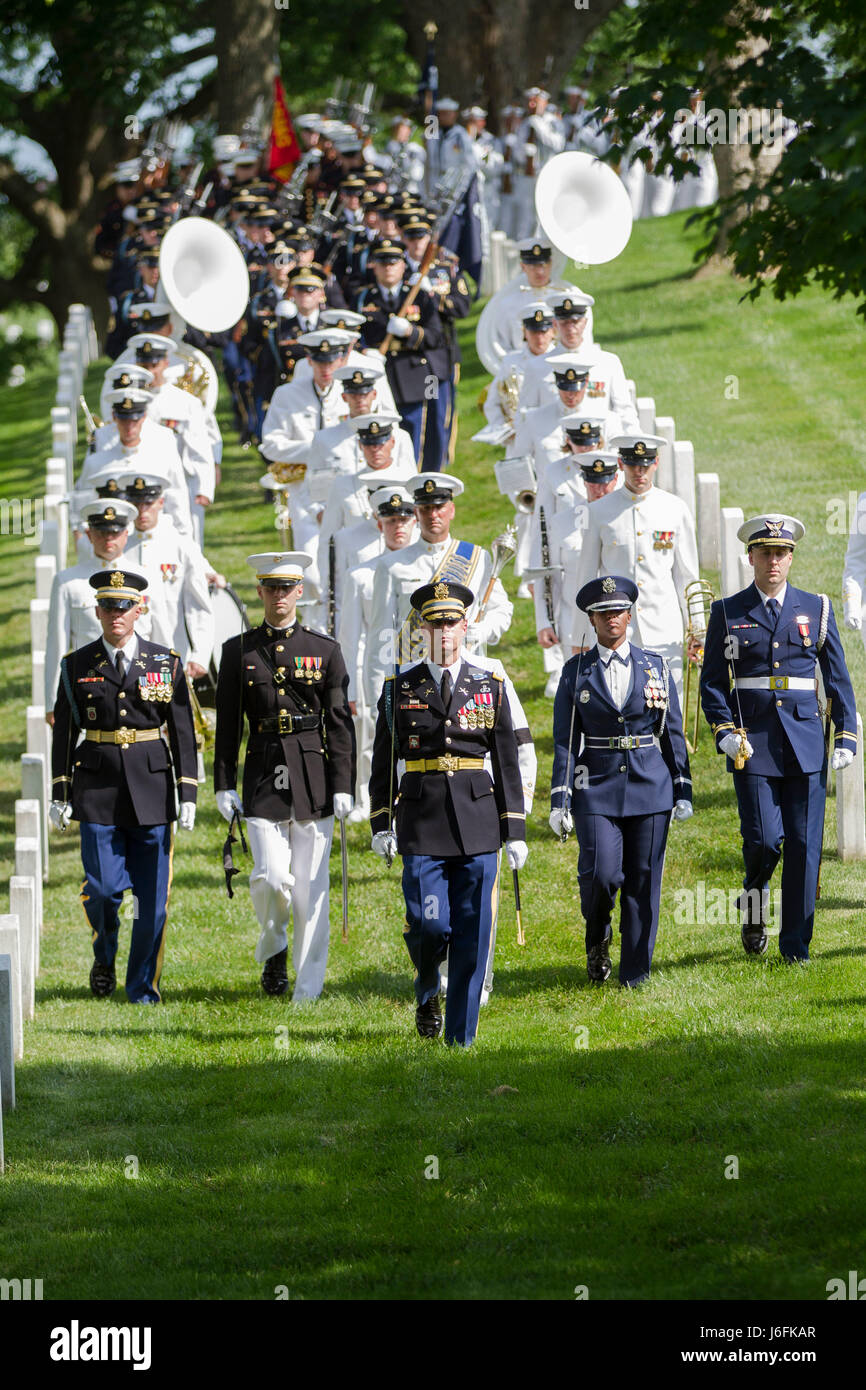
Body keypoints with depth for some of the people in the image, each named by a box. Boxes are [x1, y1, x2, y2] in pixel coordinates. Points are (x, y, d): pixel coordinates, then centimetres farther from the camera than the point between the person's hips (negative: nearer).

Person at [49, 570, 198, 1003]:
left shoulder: (166, 664, 4)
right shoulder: (77, 666, 4)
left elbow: (183, 733, 4)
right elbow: (64, 735, 7)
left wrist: (188, 795, -2)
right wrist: (60, 795, 3)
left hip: (152, 788, 0)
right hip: (98, 790, 0)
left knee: (152, 896, 0)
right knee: (102, 889, -7)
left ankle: (143, 984, 13)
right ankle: (104, 956, 22)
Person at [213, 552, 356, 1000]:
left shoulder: (324, 651, 5)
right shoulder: (238, 651, 6)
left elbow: (340, 724, 4)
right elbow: (227, 724, 7)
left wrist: (343, 786, -3)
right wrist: (224, 786, 2)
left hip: (314, 774, 0)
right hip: (264, 777, 0)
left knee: (311, 887, 0)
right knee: (271, 877, -12)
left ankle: (308, 988, 8)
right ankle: (273, 948, 19)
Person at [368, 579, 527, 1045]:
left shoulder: (490, 688, 7)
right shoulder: (400, 688, 5)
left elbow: (507, 763, 8)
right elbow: (383, 762, 8)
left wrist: (515, 831, 4)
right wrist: (380, 824, 0)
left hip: (477, 824, 1)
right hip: (421, 824, -1)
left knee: (472, 932, -1)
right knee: (428, 924, -10)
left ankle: (461, 1035, 7)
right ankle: (427, 993, 22)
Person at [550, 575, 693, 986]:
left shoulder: (655, 667, 7)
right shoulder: (576, 672, 4)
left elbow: (673, 733, 10)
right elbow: (564, 742, 2)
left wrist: (682, 791, 6)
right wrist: (560, 801, -4)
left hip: (650, 787, 1)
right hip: (596, 789, -1)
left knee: (643, 880, 1)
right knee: (601, 874, -14)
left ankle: (635, 972, 10)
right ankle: (597, 937, 17)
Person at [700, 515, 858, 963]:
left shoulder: (815, 609, 8)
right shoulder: (727, 614, 5)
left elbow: (838, 677, 11)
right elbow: (712, 681, 6)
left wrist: (847, 736, 3)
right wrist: (725, 732, -9)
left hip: (805, 741, 1)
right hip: (752, 742, -1)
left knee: (804, 845, -2)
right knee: (764, 840, -10)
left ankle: (796, 944, 5)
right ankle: (754, 896, 22)